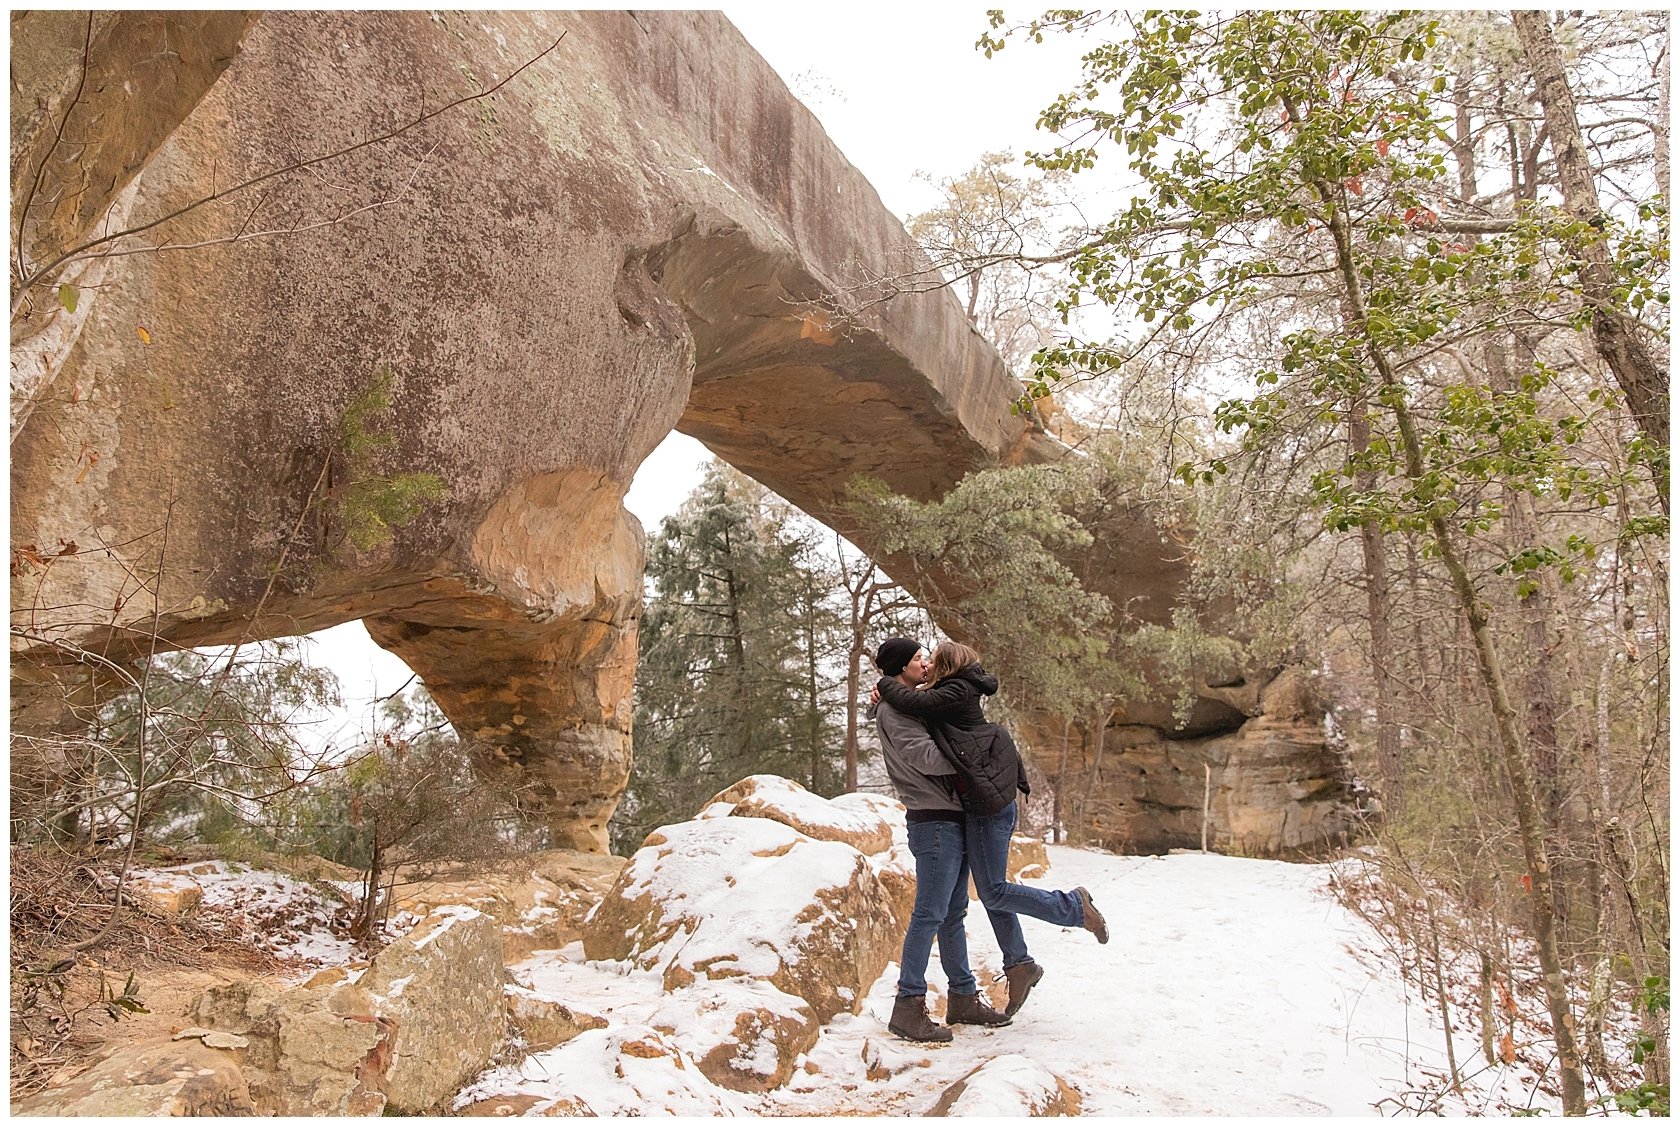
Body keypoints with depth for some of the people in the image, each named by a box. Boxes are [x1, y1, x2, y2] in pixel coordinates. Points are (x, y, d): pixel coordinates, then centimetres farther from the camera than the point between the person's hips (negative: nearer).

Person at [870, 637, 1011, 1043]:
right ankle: (908, 1006, -4)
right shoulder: (893, 710, -11)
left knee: (954, 913, 14)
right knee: (930, 914, -9)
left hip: (953, 819, 10)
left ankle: (963, 998, 22)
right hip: (934, 822, -10)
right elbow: (928, 758, -21)